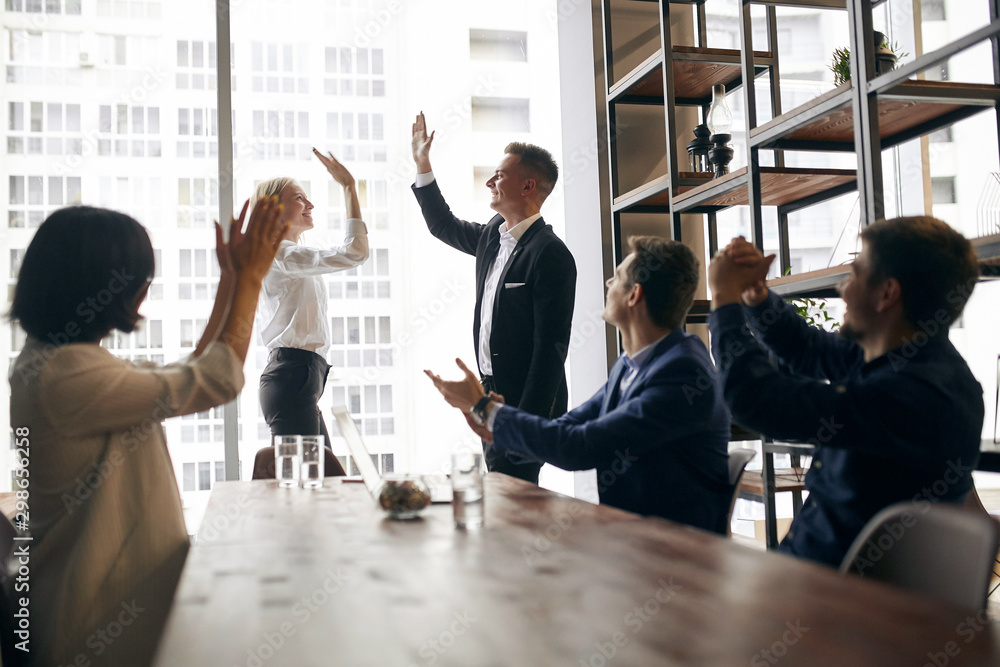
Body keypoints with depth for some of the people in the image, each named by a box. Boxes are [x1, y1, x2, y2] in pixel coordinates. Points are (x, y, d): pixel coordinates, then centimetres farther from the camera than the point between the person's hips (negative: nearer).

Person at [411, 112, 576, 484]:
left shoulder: (550, 254, -16)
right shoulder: (493, 235, 10)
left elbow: (551, 348, -19)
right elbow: (443, 226, 31)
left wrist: (526, 422, -22)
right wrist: (422, 165, 25)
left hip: (526, 403, -9)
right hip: (492, 395, 9)